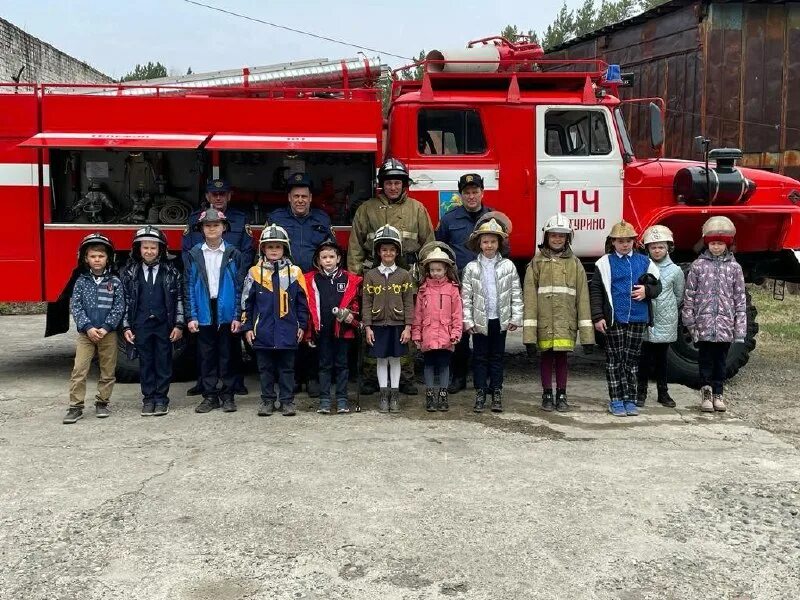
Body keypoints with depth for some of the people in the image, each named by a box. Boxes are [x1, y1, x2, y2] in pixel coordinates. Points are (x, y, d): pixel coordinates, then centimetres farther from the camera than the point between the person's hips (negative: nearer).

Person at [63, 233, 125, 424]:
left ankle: (102, 403, 22)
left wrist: (106, 328, -13)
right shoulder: (81, 281, 3)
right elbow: (75, 306, -2)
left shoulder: (115, 282, 1)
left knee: (107, 371, 8)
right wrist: (88, 327, -14)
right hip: (86, 333, 0)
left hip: (108, 334, 0)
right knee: (79, 371, -5)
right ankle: (76, 407, 0)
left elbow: (118, 307, -3)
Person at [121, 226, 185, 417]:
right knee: (145, 363, 7)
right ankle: (148, 399, 16)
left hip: (164, 325, -1)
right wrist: (126, 327, 0)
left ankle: (161, 399, 13)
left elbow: (179, 299, 2)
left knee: (163, 363, 4)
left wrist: (179, 325, -3)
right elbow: (125, 301, 6)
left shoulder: (171, 272, 2)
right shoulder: (130, 272, 5)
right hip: (141, 326, 1)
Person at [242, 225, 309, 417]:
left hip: (287, 331, -1)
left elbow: (302, 302, 6)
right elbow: (247, 302, 6)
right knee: (265, 368, 10)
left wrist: (302, 325, 3)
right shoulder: (255, 273, 2)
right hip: (263, 331, 1)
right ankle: (267, 400, 20)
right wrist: (248, 327, 3)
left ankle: (287, 401, 16)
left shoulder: (294, 272, 1)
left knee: (287, 368, 7)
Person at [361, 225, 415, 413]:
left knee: (395, 359, 7)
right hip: (378, 325, 0)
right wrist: (368, 327, -5)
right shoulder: (371, 275, 2)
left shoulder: (404, 275, 1)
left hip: (398, 325, 0)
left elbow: (408, 303, 0)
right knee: (381, 360, 5)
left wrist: (407, 327, -6)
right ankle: (384, 395, 14)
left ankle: (395, 395, 15)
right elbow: (367, 303, 1)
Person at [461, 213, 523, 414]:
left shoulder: (508, 266, 0)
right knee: (480, 357, 6)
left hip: (500, 319, 1)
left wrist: (516, 318, -3)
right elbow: (466, 297, -3)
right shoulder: (471, 268, -1)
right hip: (480, 320, -1)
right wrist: (467, 320, -7)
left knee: (497, 356, 10)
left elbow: (516, 294, 1)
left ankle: (496, 393, 17)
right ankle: (480, 394, 13)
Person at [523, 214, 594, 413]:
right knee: (546, 357, 6)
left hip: (566, 322, 1)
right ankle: (547, 395, 19)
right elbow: (530, 297, -3)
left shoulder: (574, 263, 7)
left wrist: (586, 333, -2)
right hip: (544, 321, -1)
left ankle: (561, 396, 18)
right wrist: (529, 333, -10)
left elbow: (582, 298, 4)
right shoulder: (537, 262, 2)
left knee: (562, 357, 6)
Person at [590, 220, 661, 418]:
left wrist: (646, 291, -9)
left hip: (638, 320, 3)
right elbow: (595, 291, -2)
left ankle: (630, 399, 18)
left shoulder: (644, 261, 8)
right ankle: (616, 400, 10)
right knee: (615, 360, 3)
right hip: (614, 320, -3)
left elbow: (657, 285, 13)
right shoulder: (605, 263, -1)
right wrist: (598, 317, -8)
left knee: (632, 359, 10)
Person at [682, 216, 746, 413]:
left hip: (725, 324, 1)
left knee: (721, 360, 9)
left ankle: (718, 393, 20)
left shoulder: (734, 267, 5)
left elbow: (740, 299, 5)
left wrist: (740, 329, 0)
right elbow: (689, 295, 2)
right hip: (704, 323, -1)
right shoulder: (698, 265, 1)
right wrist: (690, 321, -3)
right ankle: (706, 392, 14)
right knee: (706, 359, 2)